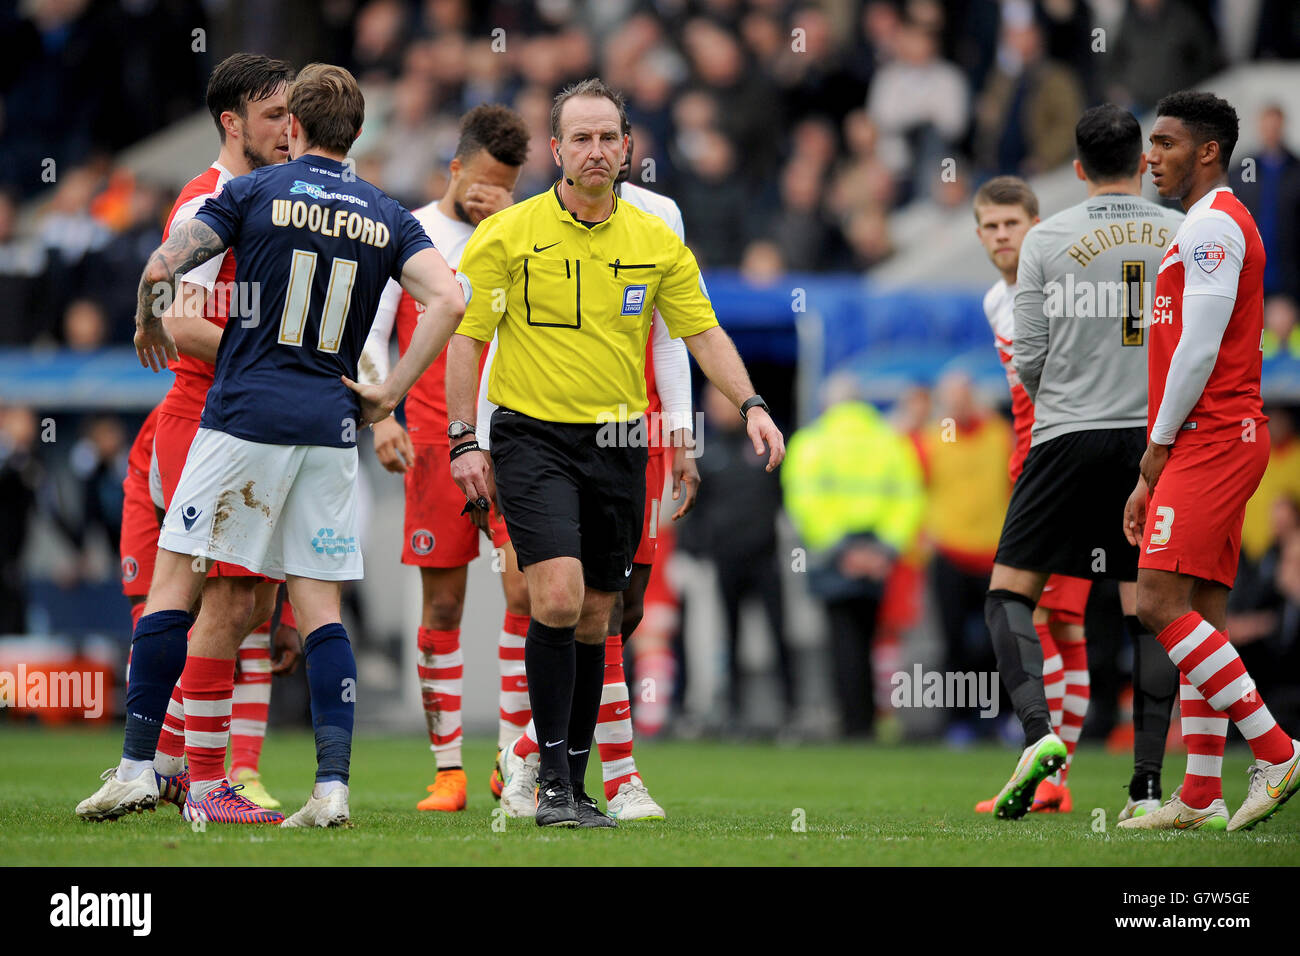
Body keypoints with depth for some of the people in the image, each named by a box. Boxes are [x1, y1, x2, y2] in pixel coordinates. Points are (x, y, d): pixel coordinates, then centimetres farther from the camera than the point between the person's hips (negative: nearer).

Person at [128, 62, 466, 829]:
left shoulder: (255, 192, 1)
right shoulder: (386, 218, 9)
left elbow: (161, 269, -5)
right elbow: (449, 301, -4)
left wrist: (148, 328, 16)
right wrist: (388, 395, 2)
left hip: (246, 415, -3)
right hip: (331, 428, 3)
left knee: (178, 583, 3)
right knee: (320, 607, 5)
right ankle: (333, 784, -6)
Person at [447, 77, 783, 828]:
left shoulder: (655, 240, 6)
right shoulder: (510, 233, -4)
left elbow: (702, 330, 9)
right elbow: (466, 335, -1)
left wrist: (751, 405, -6)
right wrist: (465, 441, -7)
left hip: (618, 443, 4)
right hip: (533, 435, -4)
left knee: (594, 617, 7)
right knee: (558, 597, -19)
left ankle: (576, 785, 16)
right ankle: (553, 777, -13)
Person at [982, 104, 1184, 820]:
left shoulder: (1048, 239, -2)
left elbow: (1028, 359, -1)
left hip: (1070, 434, -2)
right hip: (1158, 438, 2)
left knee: (1010, 592, 6)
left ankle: (1037, 731, -17)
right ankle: (1148, 782, 1)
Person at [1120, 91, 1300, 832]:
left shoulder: (1213, 226, -10)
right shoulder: (1212, 226, 22)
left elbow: (1200, 349, -18)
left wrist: (1158, 446, -10)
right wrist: (1152, 482, 20)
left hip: (1212, 438, -10)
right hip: (1215, 441, 10)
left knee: (1161, 602, -15)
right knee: (1202, 616, 6)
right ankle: (1202, 797, 4)